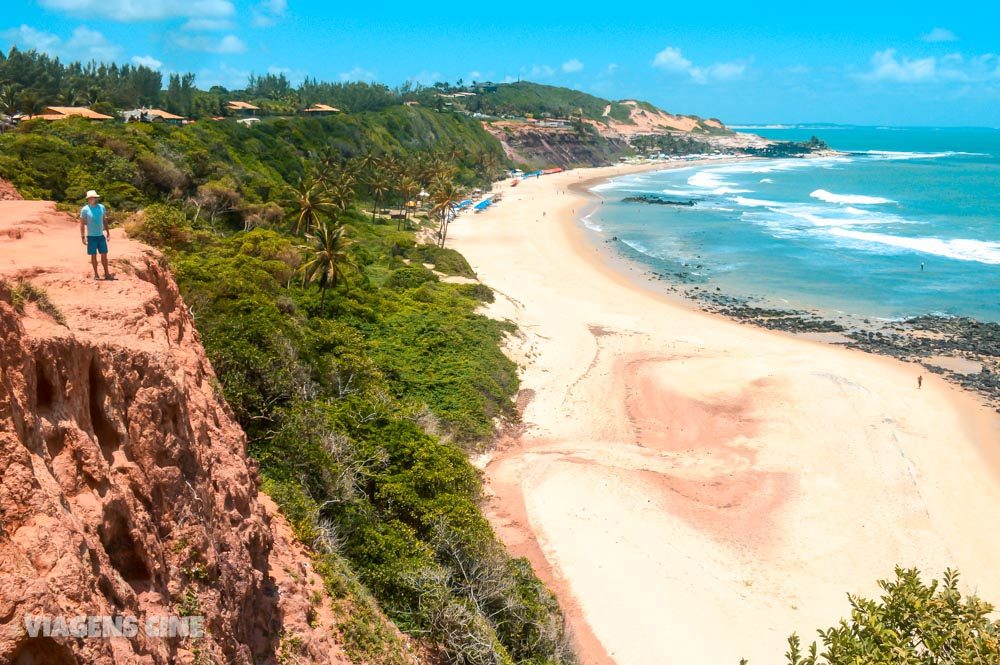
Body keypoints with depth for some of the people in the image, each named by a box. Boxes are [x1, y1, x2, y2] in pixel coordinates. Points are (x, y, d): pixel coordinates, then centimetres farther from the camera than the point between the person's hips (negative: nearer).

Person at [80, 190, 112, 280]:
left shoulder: (101, 207, 2)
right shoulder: (85, 209, -8)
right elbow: (82, 223, -5)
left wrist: (108, 232, 10)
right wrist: (83, 237, -9)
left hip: (101, 235, 3)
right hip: (91, 236, -3)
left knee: (104, 255, 5)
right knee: (93, 255, 3)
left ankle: (107, 274, 12)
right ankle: (96, 274, 12)